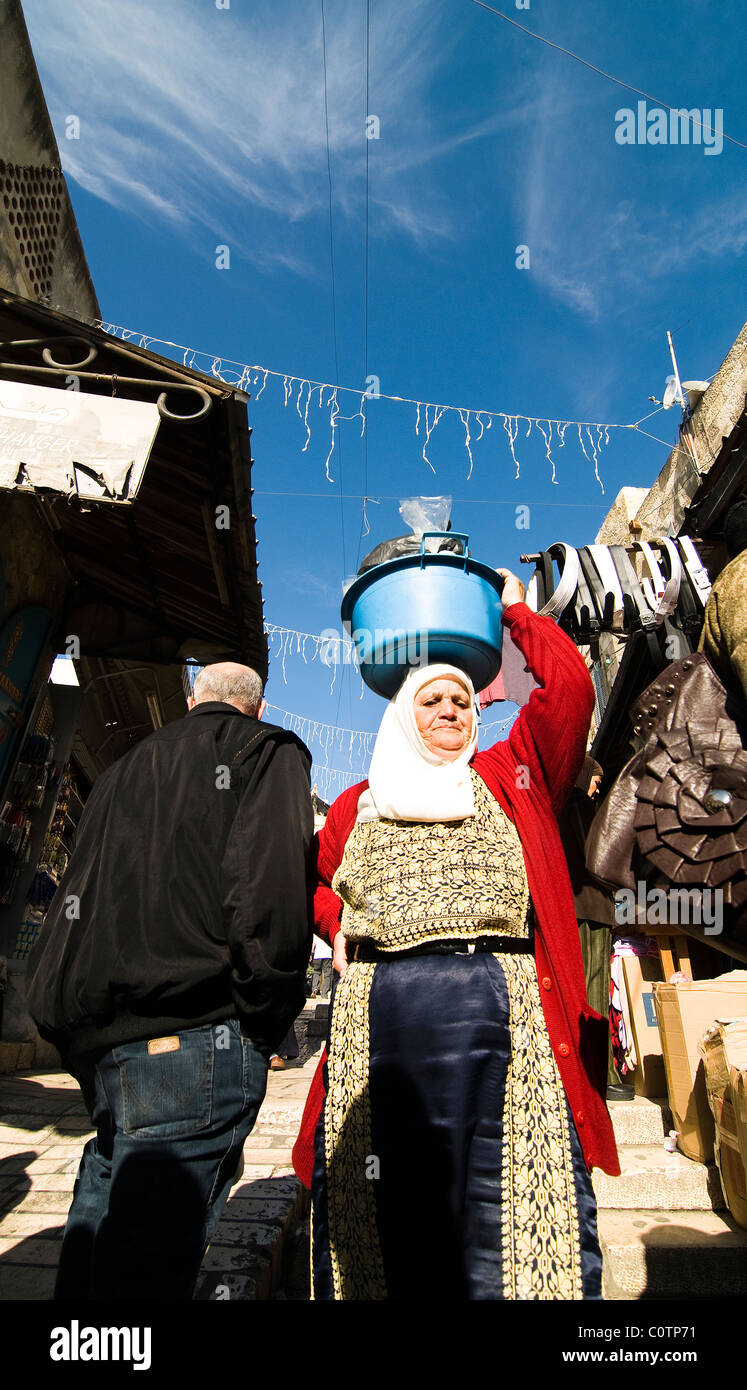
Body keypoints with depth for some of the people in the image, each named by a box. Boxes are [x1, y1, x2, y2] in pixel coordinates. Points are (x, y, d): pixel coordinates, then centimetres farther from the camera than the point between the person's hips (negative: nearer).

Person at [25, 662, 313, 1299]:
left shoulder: (122, 771, 22)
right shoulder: (270, 750, 0)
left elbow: (73, 903, 21)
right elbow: (269, 886, -17)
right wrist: (265, 1022, -7)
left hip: (97, 1044, 7)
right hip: (192, 1036, -7)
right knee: (146, 1270, -3)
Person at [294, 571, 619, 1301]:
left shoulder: (509, 775, 15)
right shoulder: (359, 802, 19)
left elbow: (570, 686, 5)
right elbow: (313, 877, 29)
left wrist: (515, 612, 16)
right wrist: (335, 925, 8)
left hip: (502, 1002, -1)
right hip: (381, 1006, 1)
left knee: (518, 1196, -1)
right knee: (387, 1206, 7)